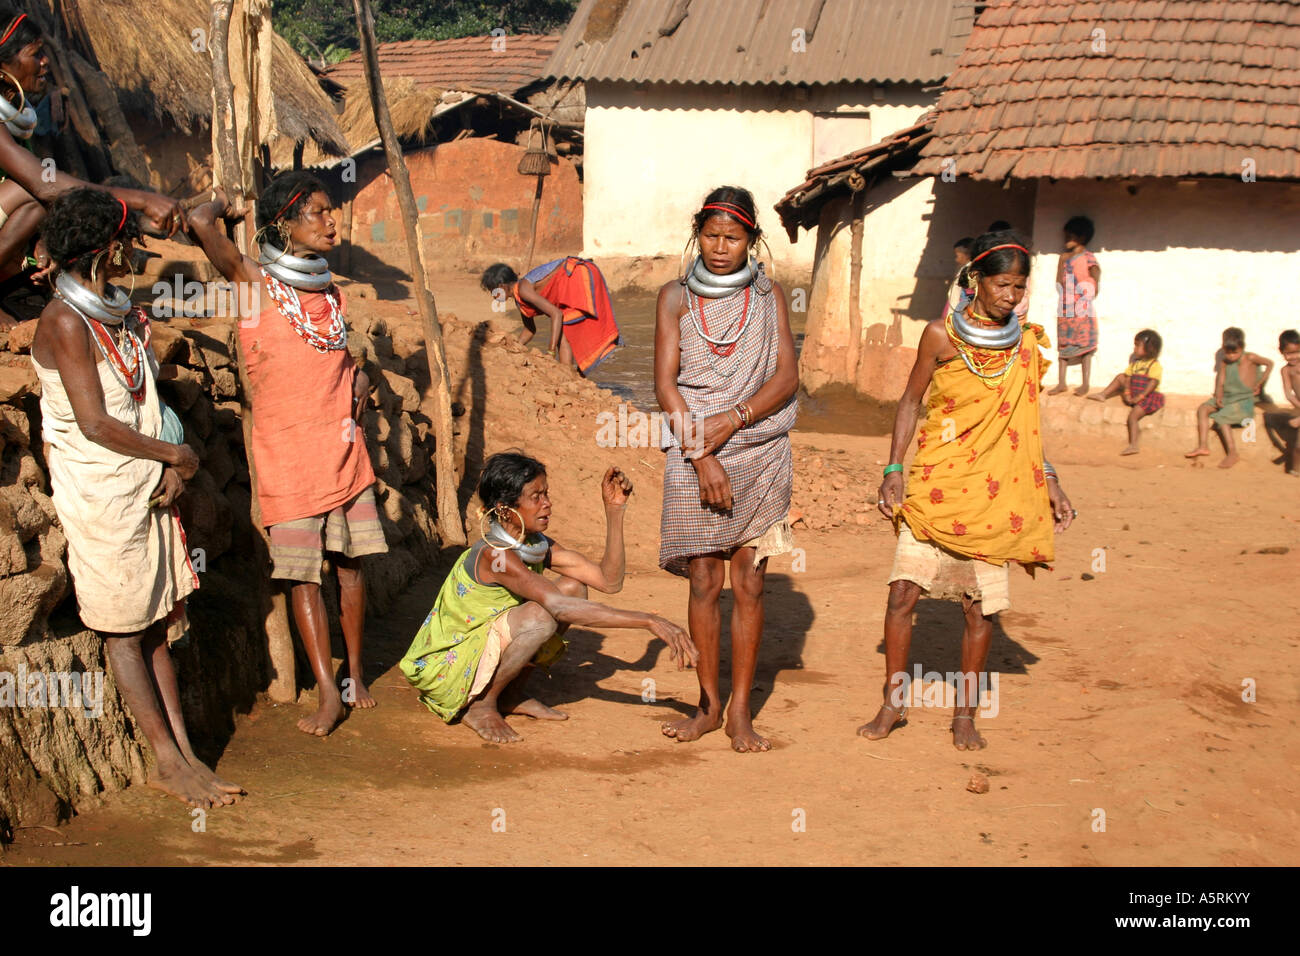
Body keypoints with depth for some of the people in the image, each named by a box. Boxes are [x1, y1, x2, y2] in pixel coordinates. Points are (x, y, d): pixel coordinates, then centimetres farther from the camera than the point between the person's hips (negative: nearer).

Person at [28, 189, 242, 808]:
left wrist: (172, 467, -2)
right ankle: (168, 761, 6)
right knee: (123, 632, 2)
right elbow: (95, 423, -18)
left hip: (149, 489, 8)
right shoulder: (65, 321, -15)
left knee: (155, 626, 9)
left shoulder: (121, 313, 11)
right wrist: (176, 453, -8)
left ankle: (183, 756, 12)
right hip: (100, 496, -8)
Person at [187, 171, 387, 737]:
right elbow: (201, 222, -22)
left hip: (342, 443, 5)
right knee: (302, 572, -2)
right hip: (286, 450, -5)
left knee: (350, 560, 9)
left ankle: (354, 675, 22)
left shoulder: (329, 291, 11)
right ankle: (327, 692, 3)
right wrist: (222, 207, 0)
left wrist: (358, 379, 6)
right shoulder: (254, 282, -7)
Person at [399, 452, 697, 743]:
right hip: (441, 669, -9)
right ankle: (480, 705, -10)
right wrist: (649, 622, -44)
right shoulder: (494, 555, -29)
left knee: (573, 587, -2)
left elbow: (609, 580, -5)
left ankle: (512, 694, 5)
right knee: (540, 617, -31)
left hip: (480, 648, 9)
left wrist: (614, 510, -13)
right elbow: (561, 608, -40)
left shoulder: (538, 545, -2)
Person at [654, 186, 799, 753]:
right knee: (703, 579, 0)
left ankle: (740, 710, 8)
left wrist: (732, 419, -15)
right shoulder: (676, 296, 4)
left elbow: (786, 377, -1)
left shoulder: (767, 295, 7)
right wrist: (702, 455, -12)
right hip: (693, 453, 0)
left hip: (760, 454, 1)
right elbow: (665, 383, -3)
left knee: (749, 582, 1)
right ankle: (708, 703, 13)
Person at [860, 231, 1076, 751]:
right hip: (935, 485, -2)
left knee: (981, 606, 2)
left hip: (994, 492, 2)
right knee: (903, 591, -8)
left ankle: (965, 713, 16)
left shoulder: (1026, 343, 6)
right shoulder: (941, 335, -2)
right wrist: (894, 469, -5)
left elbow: (1026, 422, 15)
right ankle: (893, 702, 9)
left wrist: (1050, 481, 10)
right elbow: (911, 401, 4)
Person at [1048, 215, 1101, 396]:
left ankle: (1085, 384, 4)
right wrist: (1061, 261, 3)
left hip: (1082, 310, -6)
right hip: (1064, 310, 6)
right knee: (1063, 345, 7)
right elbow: (1059, 282, 10)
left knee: (1085, 345, -1)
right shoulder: (1064, 257, 12)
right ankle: (1062, 383, 11)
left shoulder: (1087, 258, -4)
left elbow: (1096, 275, -7)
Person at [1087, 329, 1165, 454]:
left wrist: (1140, 397, -27)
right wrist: (1127, 393, -11)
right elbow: (1128, 377, 6)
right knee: (1120, 377, 3)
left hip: (1148, 396, -8)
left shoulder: (1155, 365, -13)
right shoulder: (1135, 363, 12)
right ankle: (1103, 394, 7)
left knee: (1133, 415, -24)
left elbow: (1153, 383, -23)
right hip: (1134, 394, 8)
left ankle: (1133, 445, -25)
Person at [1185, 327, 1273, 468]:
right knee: (1203, 408, -11)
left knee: (1221, 417, -26)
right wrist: (1218, 397, -17)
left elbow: (1269, 363, 2)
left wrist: (1259, 384, 1)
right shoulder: (1224, 363, 7)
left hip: (1244, 400, -6)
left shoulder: (1250, 358, -7)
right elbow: (1220, 383, 3)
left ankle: (1232, 454, -22)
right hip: (1227, 398, 6)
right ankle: (1203, 446, -12)